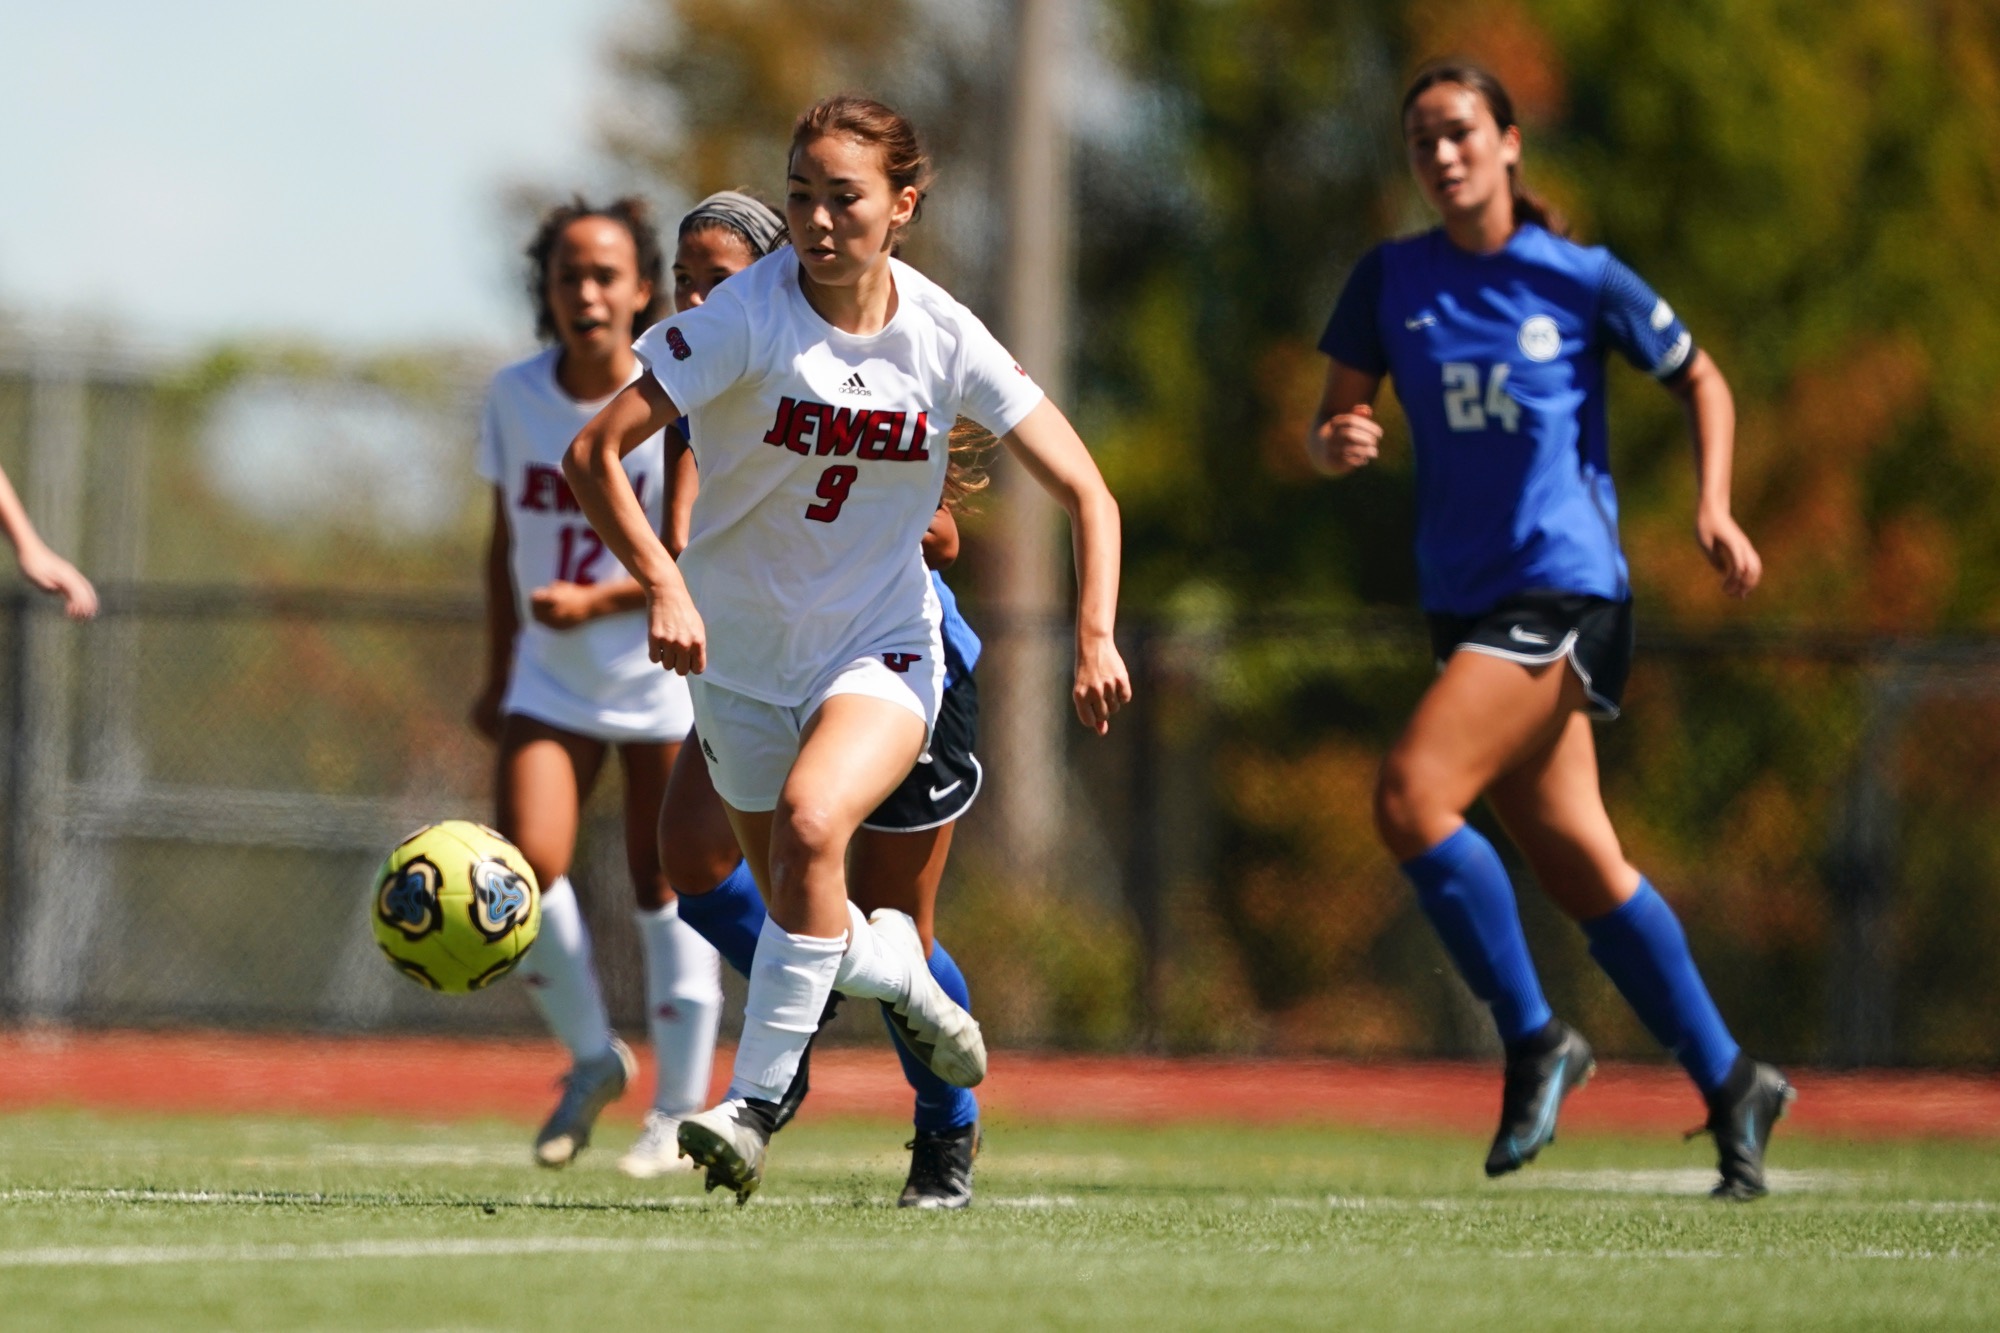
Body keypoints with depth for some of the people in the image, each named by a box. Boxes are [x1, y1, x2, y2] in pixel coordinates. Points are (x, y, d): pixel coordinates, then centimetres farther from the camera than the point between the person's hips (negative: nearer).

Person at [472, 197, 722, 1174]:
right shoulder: (515, 396, 1)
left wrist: (596, 600, -36)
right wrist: (498, 673, 15)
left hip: (661, 680, -3)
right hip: (550, 682, 3)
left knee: (664, 889, -1)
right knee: (524, 866, -13)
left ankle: (679, 1105, 13)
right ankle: (591, 1059, 10)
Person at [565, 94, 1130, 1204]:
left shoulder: (943, 339, -12)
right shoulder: (747, 316, -18)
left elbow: (1086, 494, -5)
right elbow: (594, 454, -20)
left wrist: (1096, 634, -19)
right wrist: (663, 583, -34)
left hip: (882, 651, -1)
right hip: (741, 653, 1)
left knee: (810, 820, -30)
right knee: (800, 912, 9)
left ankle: (755, 1104, -22)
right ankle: (892, 966, 47)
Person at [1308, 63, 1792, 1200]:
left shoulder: (1581, 279, -4)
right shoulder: (1392, 282, 6)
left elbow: (1701, 380, 8)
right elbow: (1334, 426, 7)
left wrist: (1714, 506, -5)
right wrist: (1337, 443, -17)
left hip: (1566, 594, -5)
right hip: (1465, 599, 5)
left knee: (1412, 796, -22)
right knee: (1579, 866, 8)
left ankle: (1535, 1039, -9)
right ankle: (1729, 1083, 22)